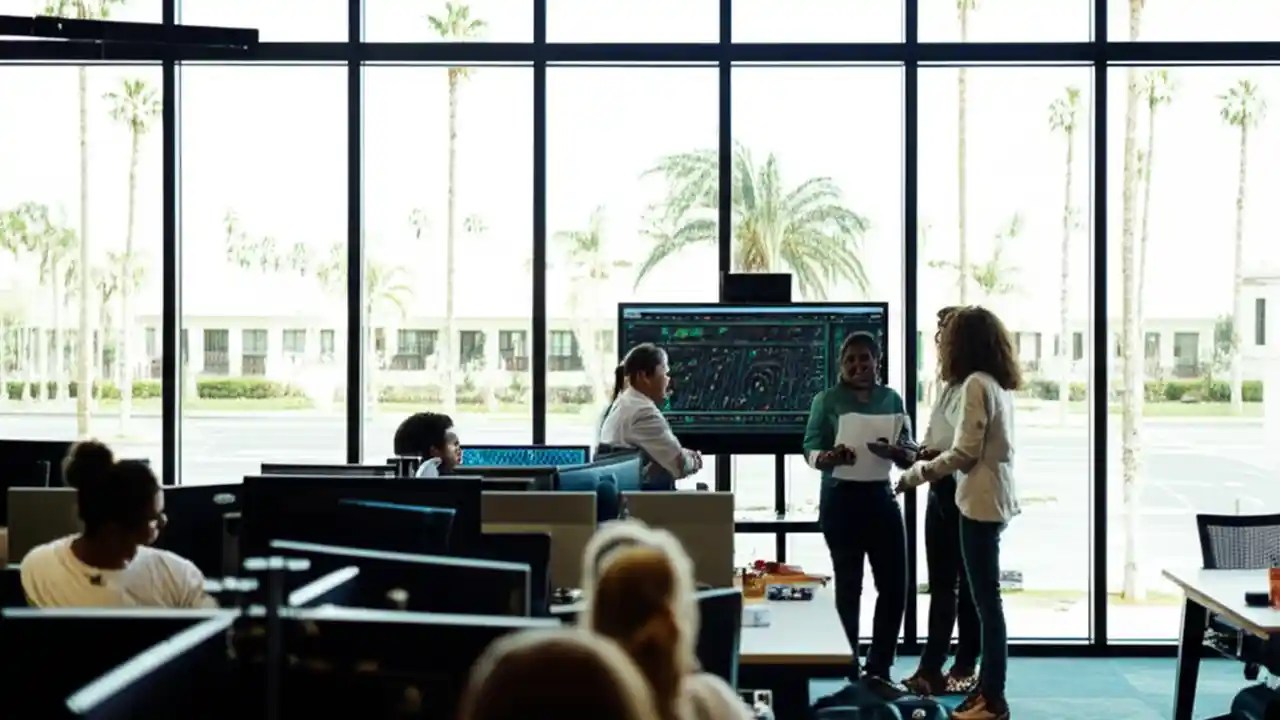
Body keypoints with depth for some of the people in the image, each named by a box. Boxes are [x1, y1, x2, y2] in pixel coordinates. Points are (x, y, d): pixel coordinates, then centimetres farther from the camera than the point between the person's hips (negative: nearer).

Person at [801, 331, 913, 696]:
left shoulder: (892, 399, 8)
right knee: (849, 586, 4)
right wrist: (832, 456, -28)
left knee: (894, 585, 2)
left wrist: (898, 451, -14)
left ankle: (878, 670, 15)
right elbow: (810, 450, -6)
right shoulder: (827, 400, -2)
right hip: (841, 499, -4)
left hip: (882, 497, 4)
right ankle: (849, 672, 14)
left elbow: (908, 453, 10)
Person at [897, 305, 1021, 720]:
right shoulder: (1000, 384, 12)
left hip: (981, 500, -9)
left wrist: (917, 474, -5)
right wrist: (932, 459, 17)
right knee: (987, 598, 14)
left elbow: (966, 453, -15)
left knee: (986, 599, -3)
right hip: (995, 497, 9)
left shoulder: (975, 384, -14)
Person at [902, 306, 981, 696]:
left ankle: (965, 667, 17)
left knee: (966, 585, 5)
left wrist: (938, 457, -26)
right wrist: (917, 451, 2)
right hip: (940, 490, 8)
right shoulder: (947, 386, 14)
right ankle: (932, 668, 15)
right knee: (940, 584, 11)